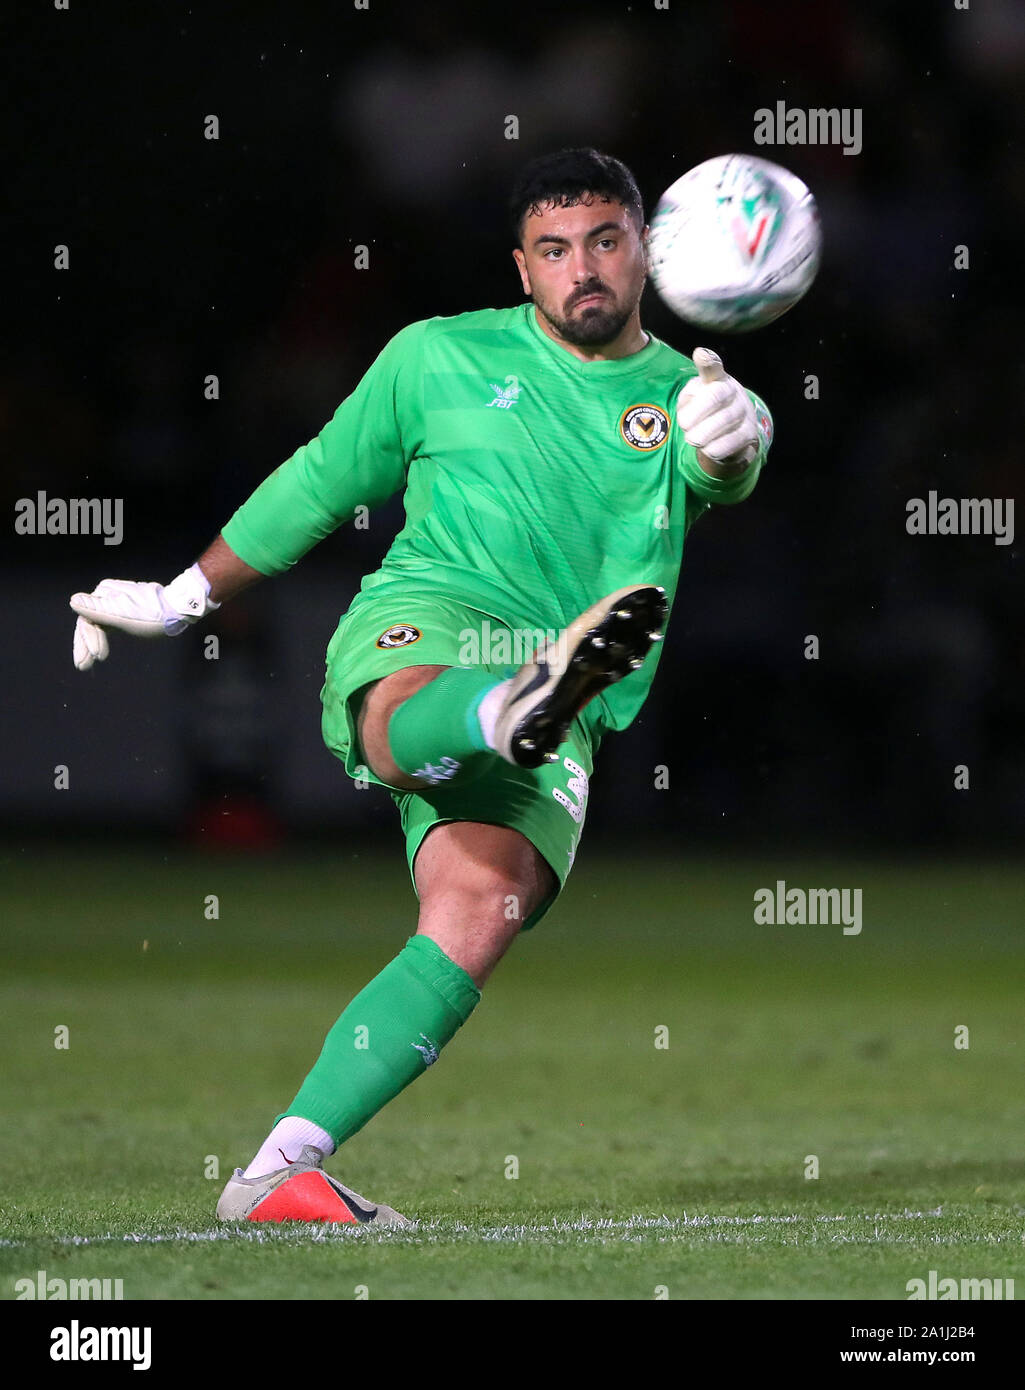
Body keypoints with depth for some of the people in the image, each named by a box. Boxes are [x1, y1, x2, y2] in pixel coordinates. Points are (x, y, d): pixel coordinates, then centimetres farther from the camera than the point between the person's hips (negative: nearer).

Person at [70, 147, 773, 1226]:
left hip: (559, 734, 1)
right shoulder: (441, 358, 16)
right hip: (418, 631, -1)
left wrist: (729, 443, -36)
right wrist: (179, 600, 34)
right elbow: (323, 480, 28)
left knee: (479, 914, -23)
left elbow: (721, 472, -10)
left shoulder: (678, 399, 14)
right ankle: (524, 707, -78)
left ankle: (279, 1173, -24)